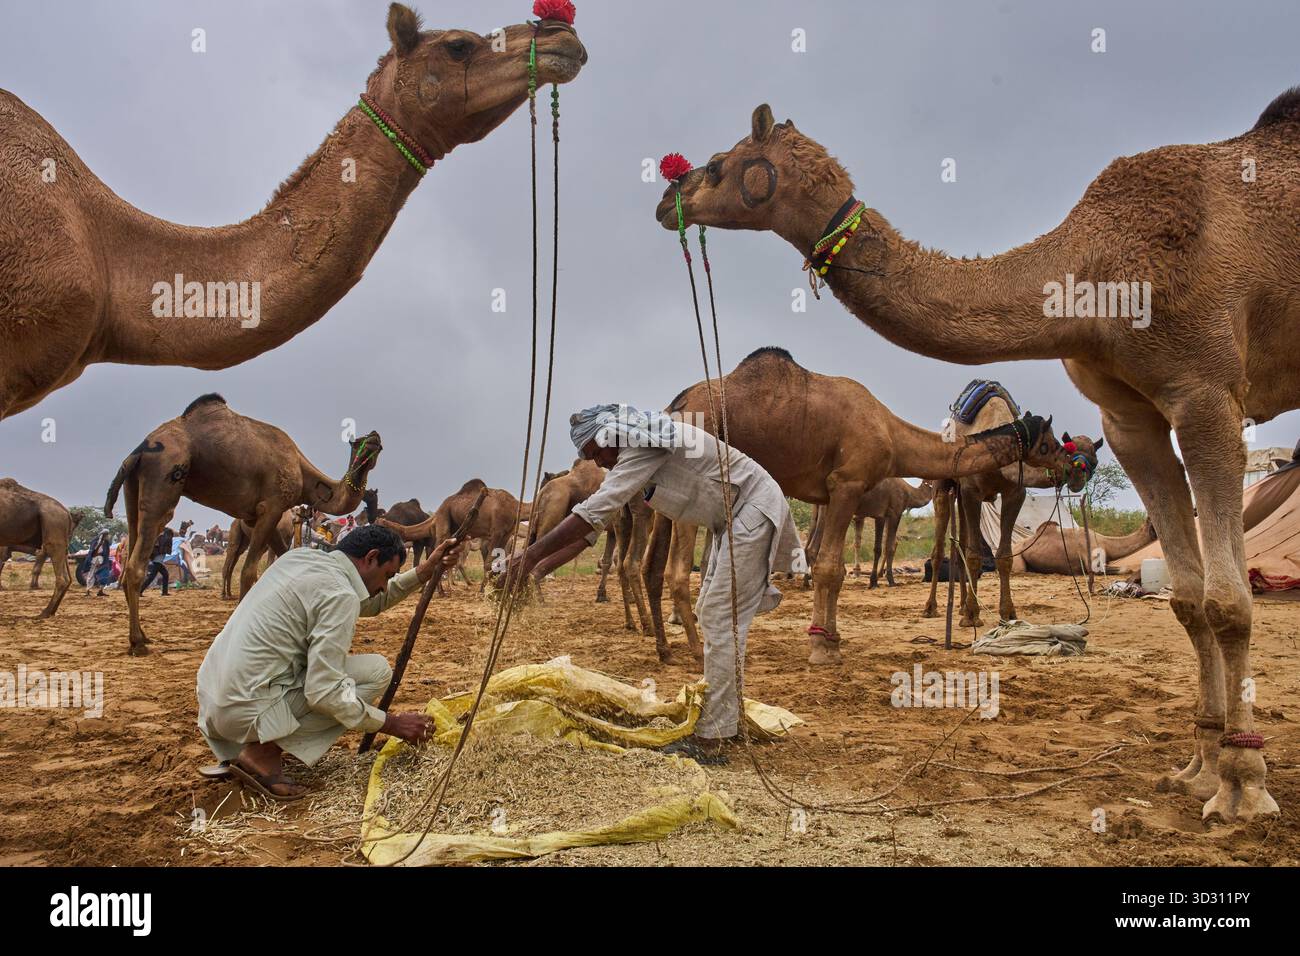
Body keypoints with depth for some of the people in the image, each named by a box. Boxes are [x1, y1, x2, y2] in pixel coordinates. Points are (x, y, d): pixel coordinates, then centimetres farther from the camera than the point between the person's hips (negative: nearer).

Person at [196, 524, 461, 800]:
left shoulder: (301, 556, 12)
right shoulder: (340, 595, -15)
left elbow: (369, 602, 26)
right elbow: (324, 693, -19)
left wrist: (424, 571, 19)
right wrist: (392, 723, -9)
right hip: (247, 709, -9)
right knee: (376, 670, -5)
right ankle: (265, 750, -6)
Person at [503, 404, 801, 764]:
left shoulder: (646, 445, -23)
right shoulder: (632, 457, 7)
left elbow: (595, 511, -30)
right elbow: (592, 524, 7)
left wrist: (532, 553, -28)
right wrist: (538, 569, -2)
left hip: (755, 508, -10)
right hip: (733, 520, 10)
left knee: (721, 619, -12)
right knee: (711, 614, 15)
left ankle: (710, 741, -11)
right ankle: (727, 716, 25)